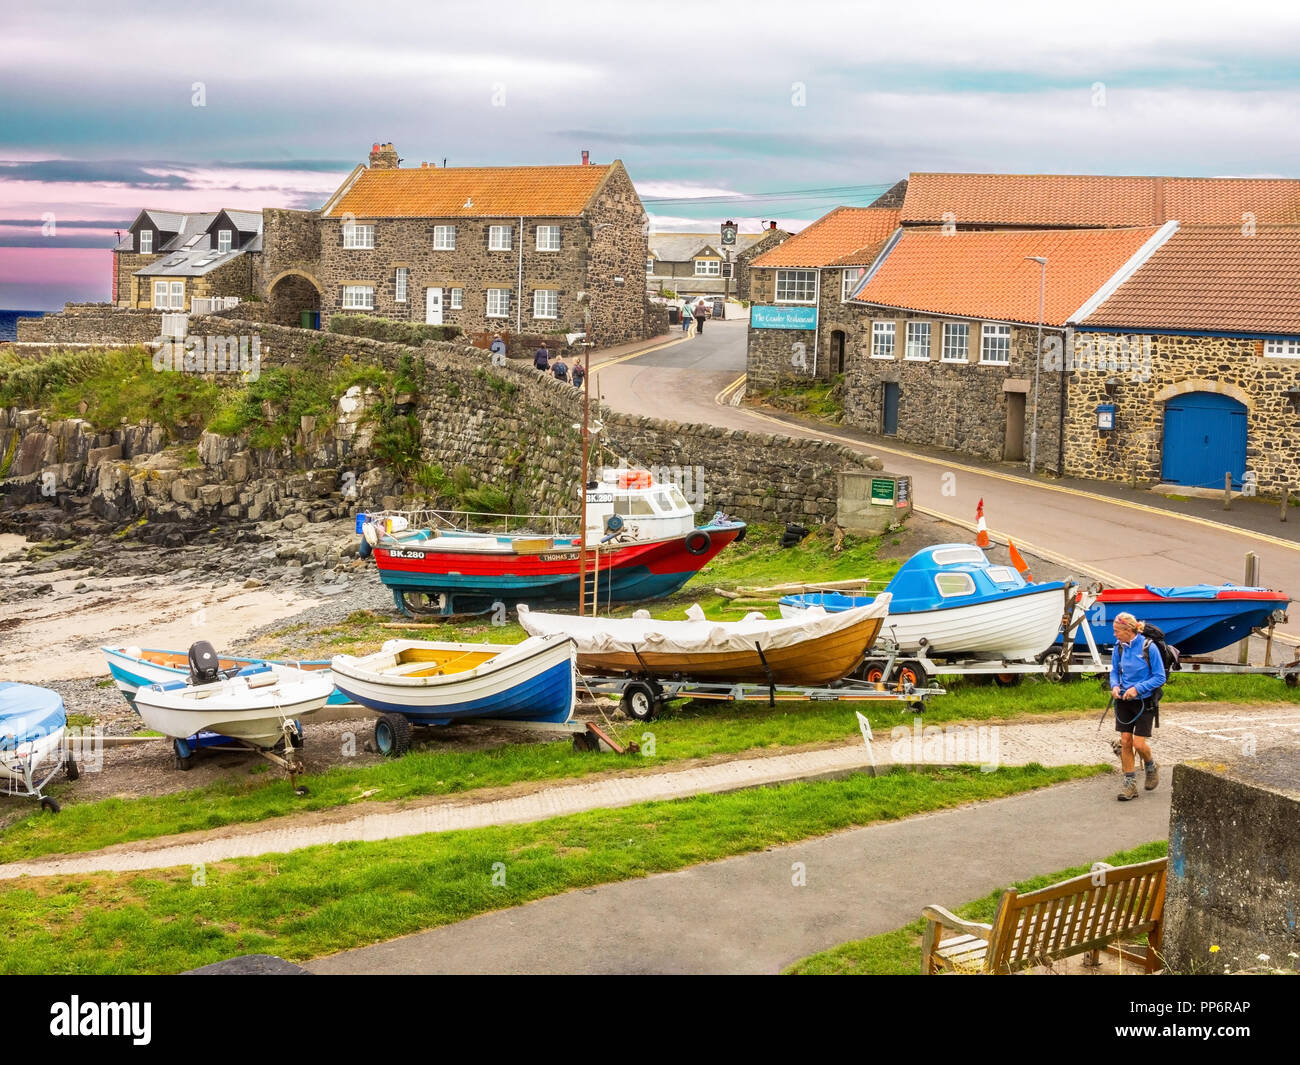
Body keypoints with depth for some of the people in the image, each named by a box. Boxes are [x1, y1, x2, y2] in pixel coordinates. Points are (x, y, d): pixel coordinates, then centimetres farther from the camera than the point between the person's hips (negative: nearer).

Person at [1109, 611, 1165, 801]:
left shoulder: (1149, 648, -17)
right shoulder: (1119, 648, -2)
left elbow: (1160, 678, -12)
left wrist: (1137, 689, -21)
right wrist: (1115, 686, -8)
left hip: (1144, 701, -4)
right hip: (1124, 701, 4)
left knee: (1139, 743, -6)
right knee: (1125, 742, 2)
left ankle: (1151, 767, 27)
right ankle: (1130, 784, 11)